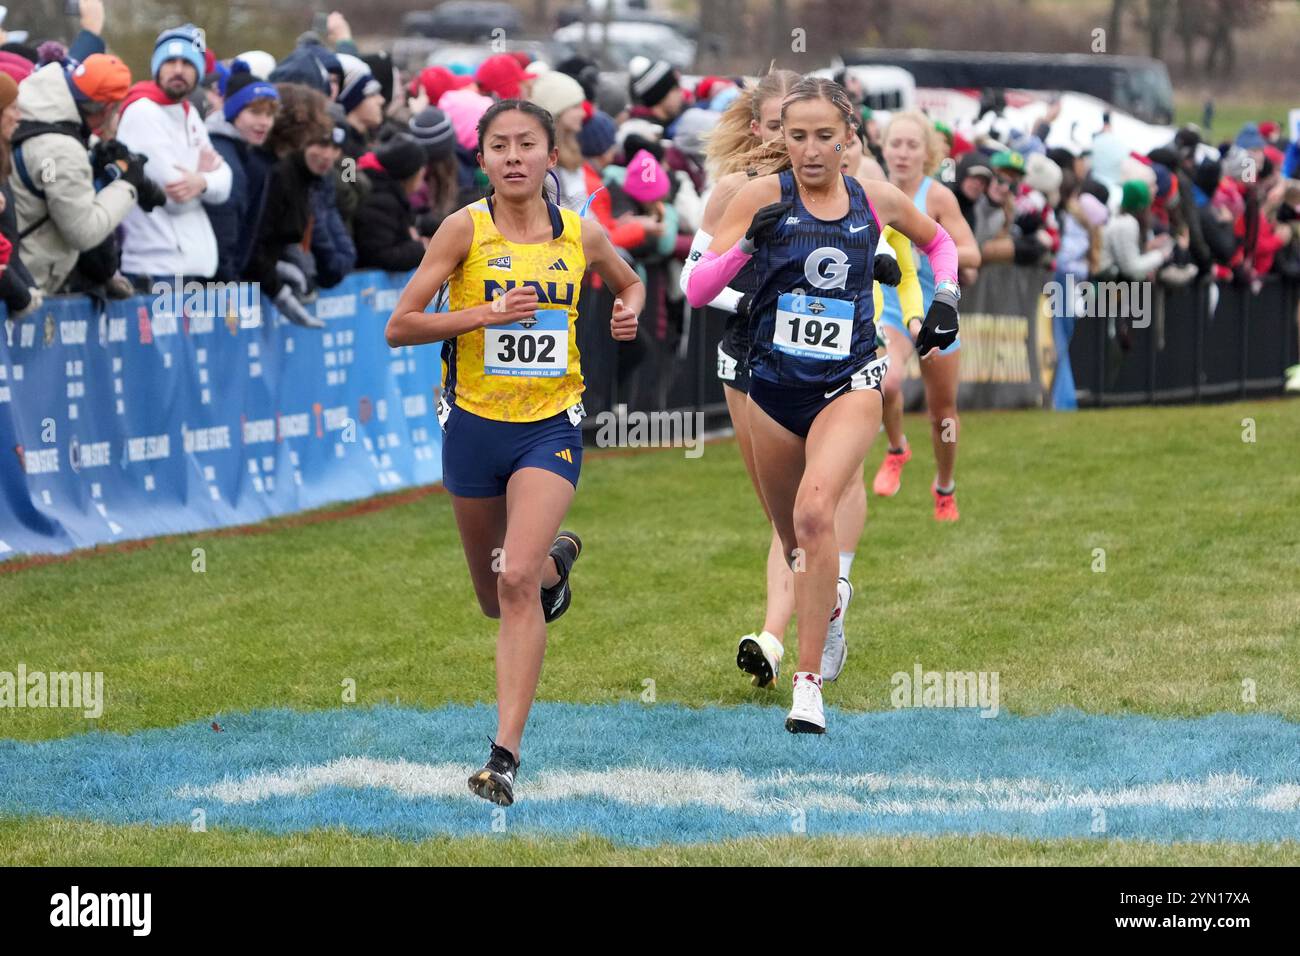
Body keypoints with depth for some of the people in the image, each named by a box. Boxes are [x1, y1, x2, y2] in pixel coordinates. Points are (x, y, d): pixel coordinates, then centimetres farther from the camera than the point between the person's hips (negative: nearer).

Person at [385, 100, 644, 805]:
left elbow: (630, 281, 22)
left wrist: (630, 310, -1)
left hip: (550, 428, -1)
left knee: (517, 580, -20)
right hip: (475, 424, 1)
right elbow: (399, 327, -10)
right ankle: (557, 558, 54)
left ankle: (505, 756, -19)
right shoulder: (465, 228, -8)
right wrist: (487, 313, -22)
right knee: (495, 599, 16)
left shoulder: (583, 236, -1)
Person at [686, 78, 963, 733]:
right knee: (791, 539, 16)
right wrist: (746, 245, -27)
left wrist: (946, 299, 7)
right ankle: (825, 600, 51)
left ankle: (808, 683, -26)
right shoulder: (764, 197, -7)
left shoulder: (876, 201, -1)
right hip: (773, 387, 2)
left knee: (814, 512, -26)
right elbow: (696, 291, -12)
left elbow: (939, 241, 22)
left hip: (849, 384, -2)